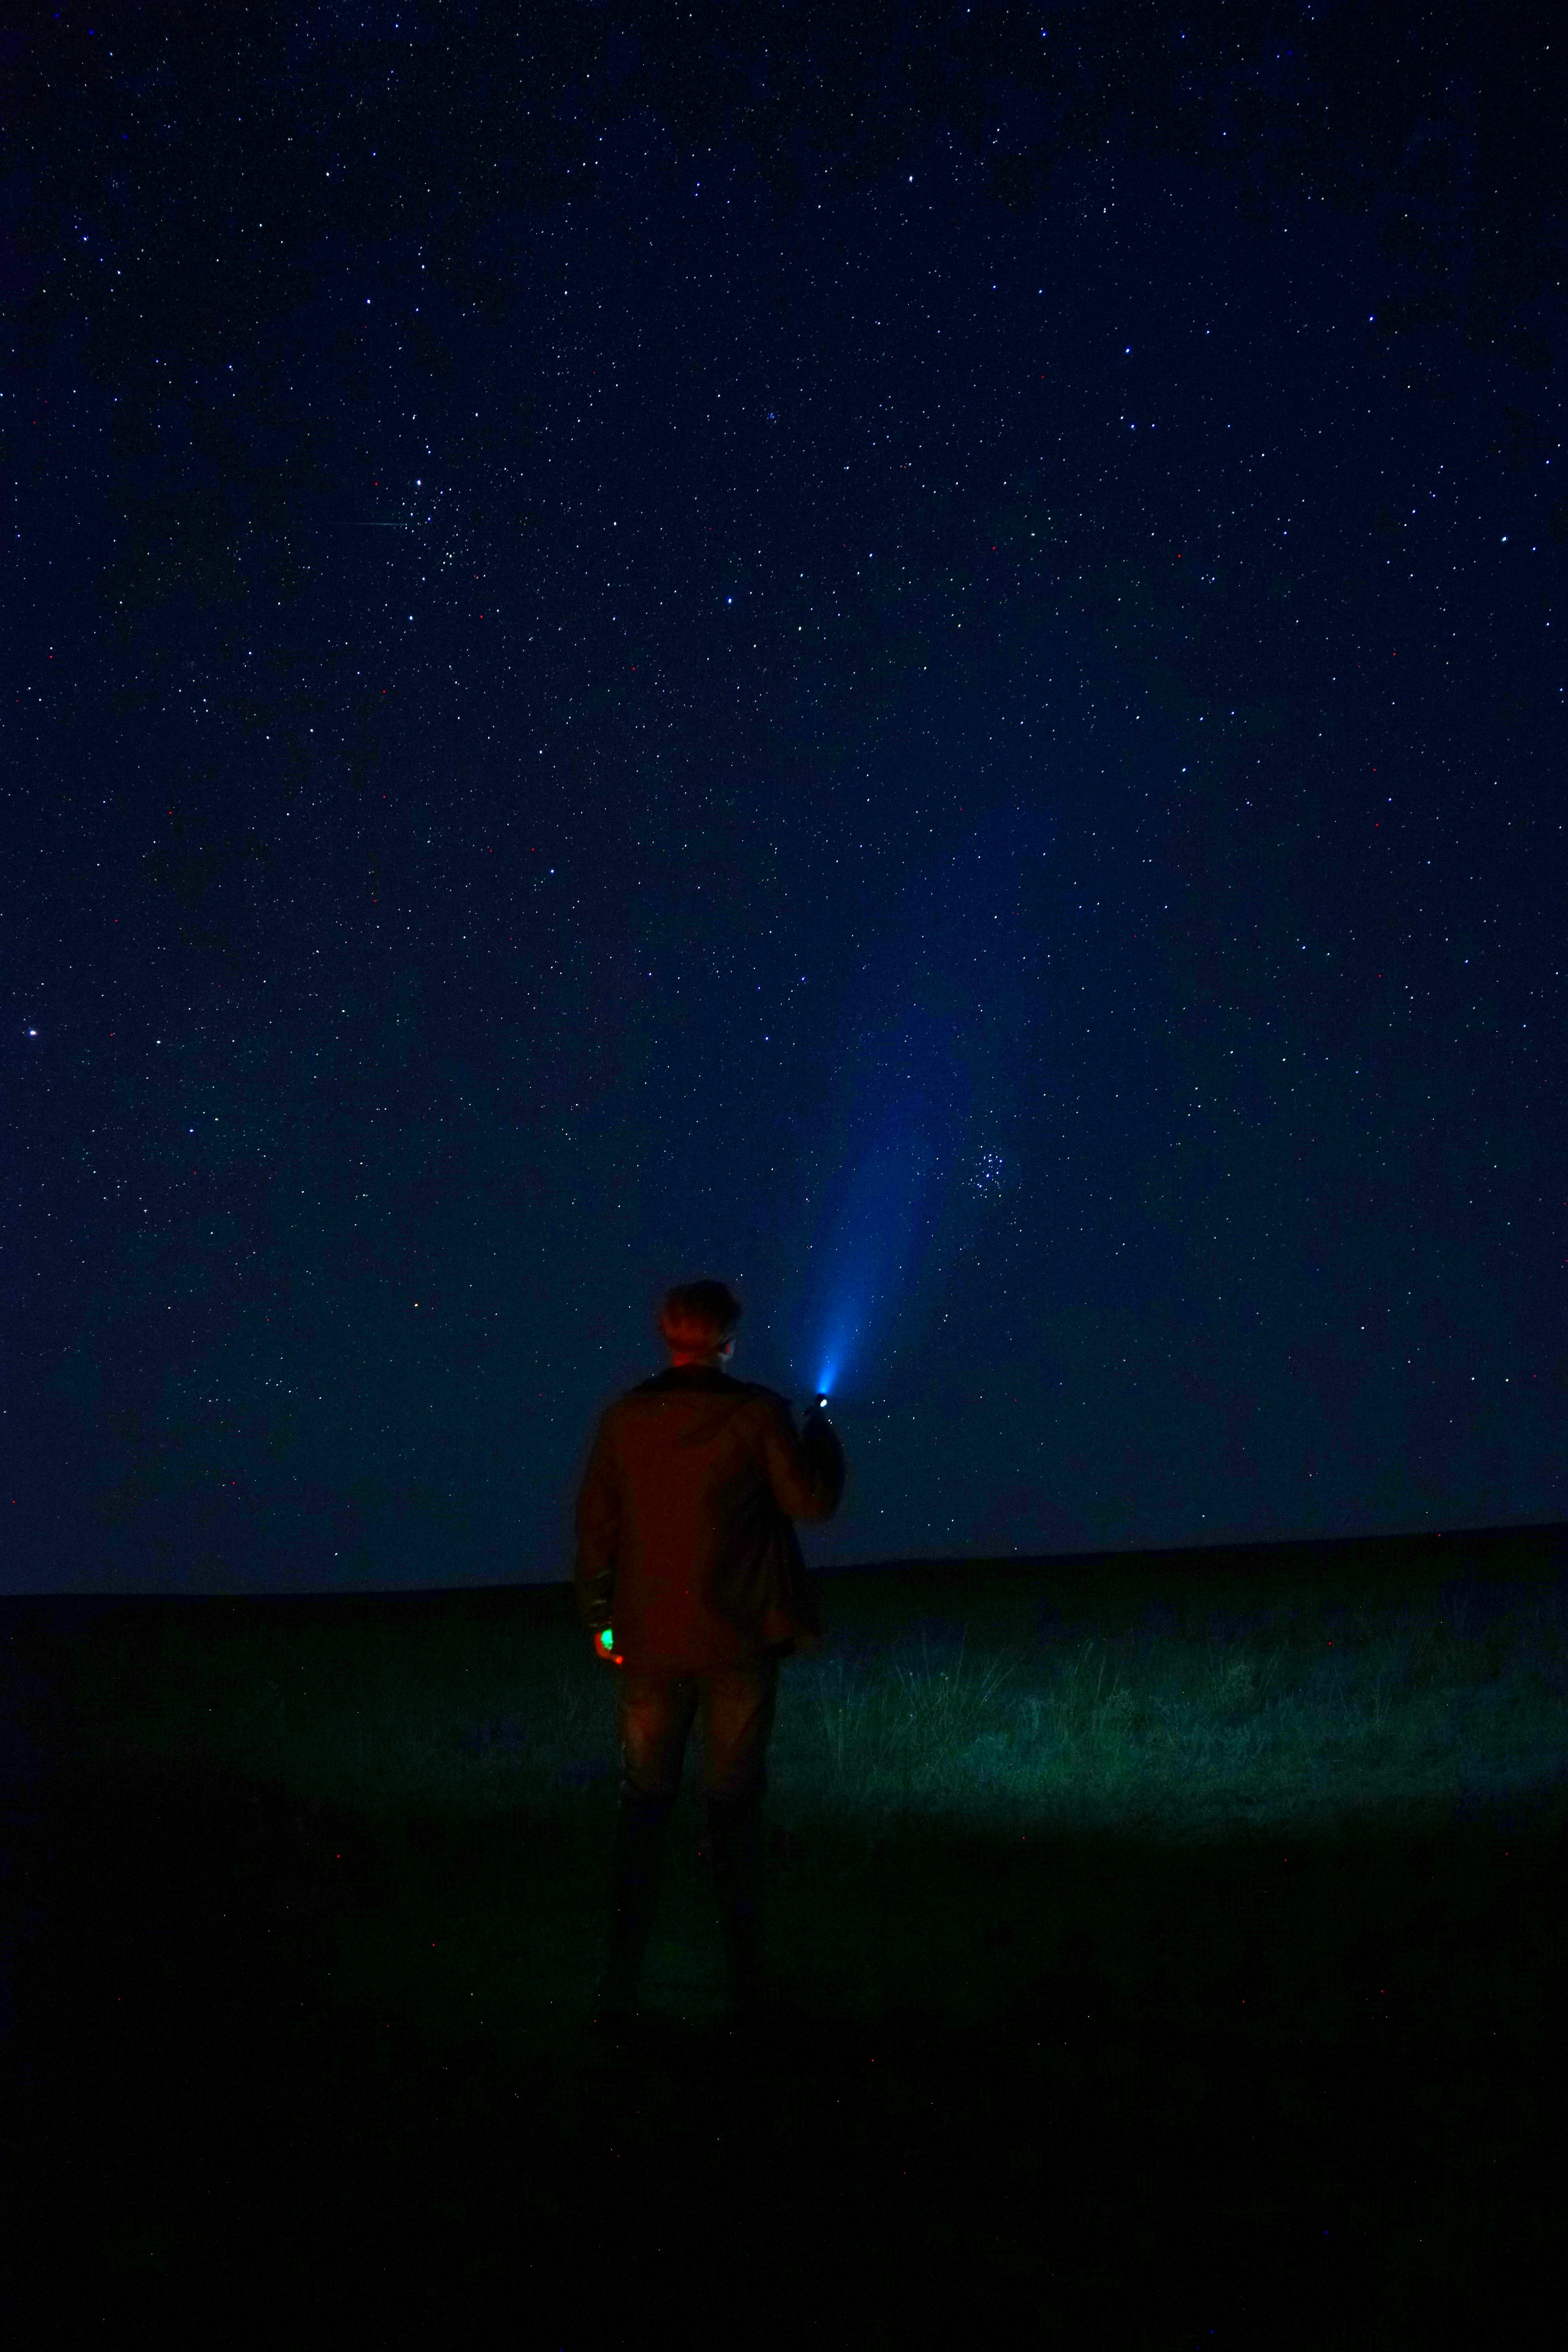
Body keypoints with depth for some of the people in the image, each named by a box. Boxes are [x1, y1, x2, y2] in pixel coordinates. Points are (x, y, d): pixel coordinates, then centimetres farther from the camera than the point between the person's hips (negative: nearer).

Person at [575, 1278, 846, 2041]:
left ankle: (620, 1988, 8)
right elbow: (813, 1500, -6)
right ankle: (745, 1986, 12)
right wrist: (821, 1432, 12)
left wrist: (599, 1617, 12)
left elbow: (595, 1523, 1)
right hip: (738, 1640, -2)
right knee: (735, 1805, 8)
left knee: (643, 1805, 10)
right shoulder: (757, 1414, -10)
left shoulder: (625, 1418, -3)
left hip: (651, 1641, 2)